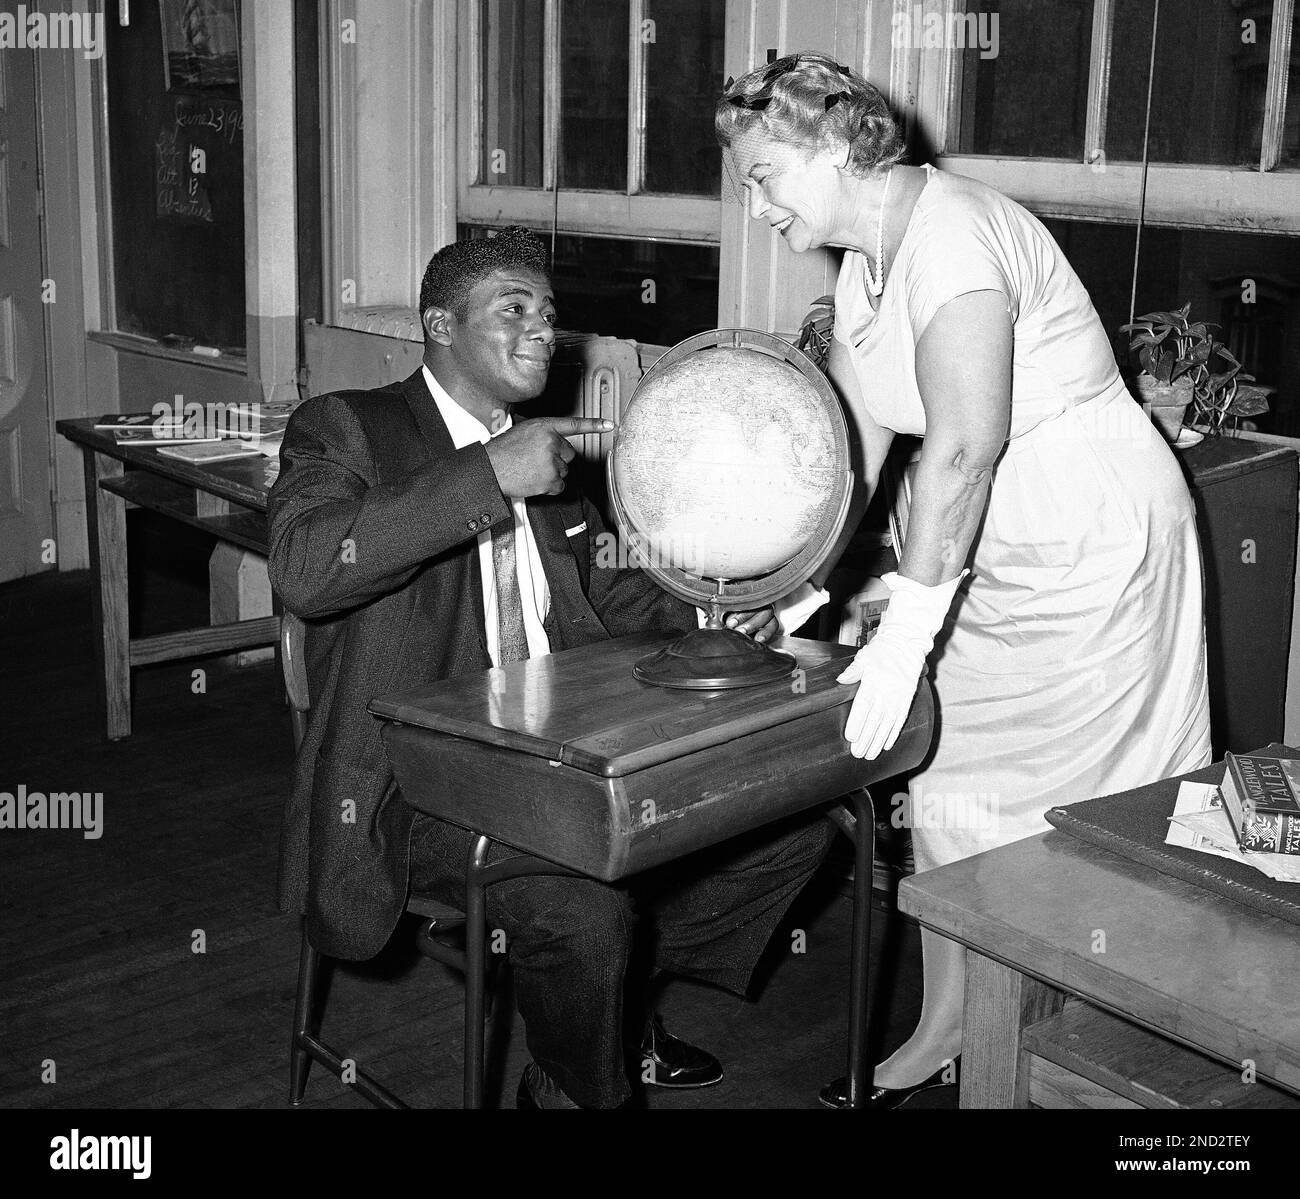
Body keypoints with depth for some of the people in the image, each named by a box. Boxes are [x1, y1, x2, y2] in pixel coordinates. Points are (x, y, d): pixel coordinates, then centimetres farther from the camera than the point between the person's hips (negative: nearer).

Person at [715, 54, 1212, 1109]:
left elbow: (965, 443, -32)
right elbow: (848, 447, 6)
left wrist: (908, 629, -34)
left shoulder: (951, 231, -22)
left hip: (1094, 544, -9)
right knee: (947, 790, 10)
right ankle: (943, 1035, 22)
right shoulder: (864, 269, 8)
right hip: (992, 557, 9)